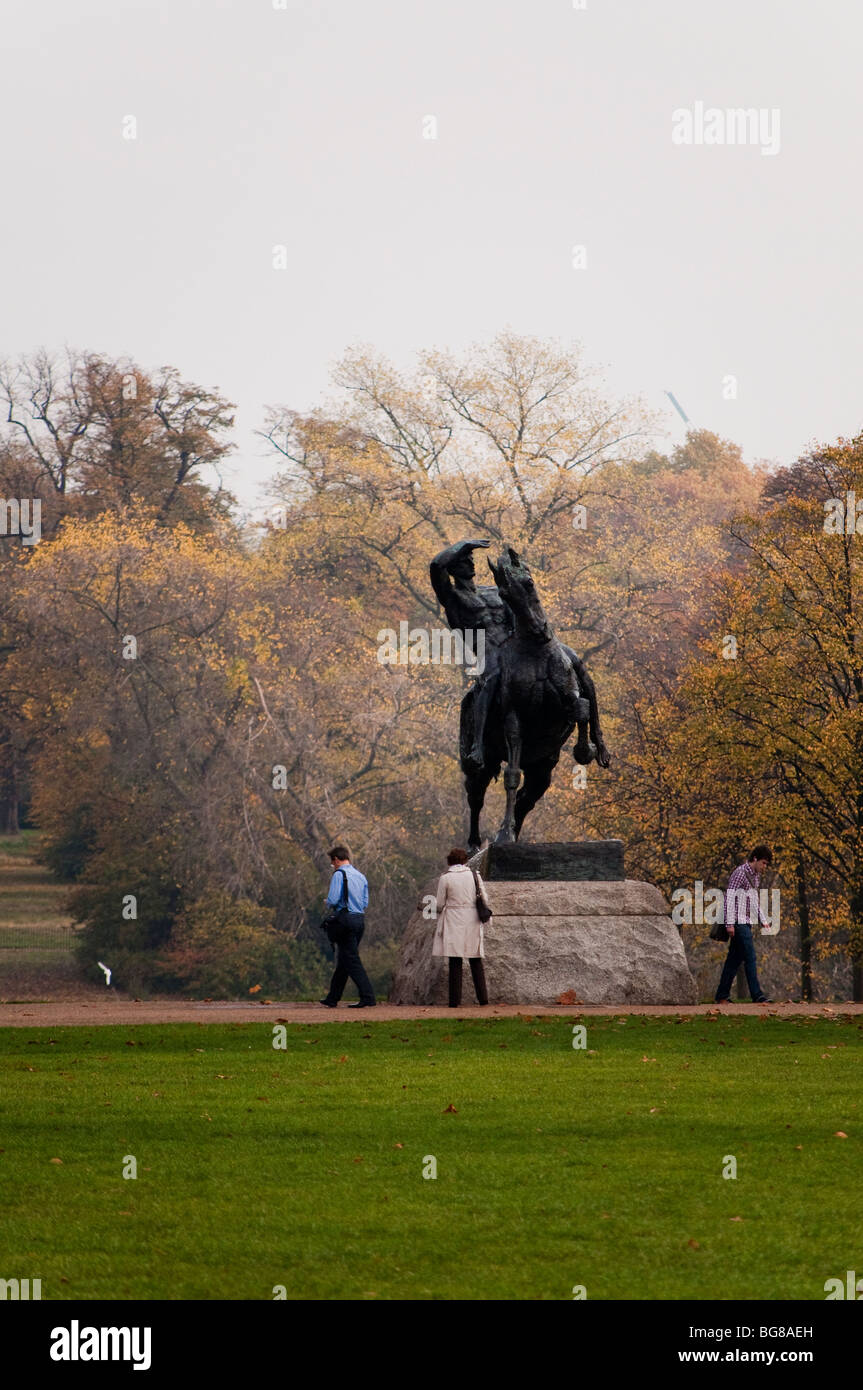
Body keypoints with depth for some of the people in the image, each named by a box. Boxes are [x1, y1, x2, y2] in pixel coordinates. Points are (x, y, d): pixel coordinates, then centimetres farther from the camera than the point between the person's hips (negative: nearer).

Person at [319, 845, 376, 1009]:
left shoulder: (339, 875, -9)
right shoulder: (361, 876, 15)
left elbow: (333, 900, -16)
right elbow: (365, 903, 15)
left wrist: (328, 903, 5)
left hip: (346, 920, -8)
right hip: (360, 919, 8)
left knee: (351, 960, -6)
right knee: (343, 960, 15)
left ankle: (368, 998, -14)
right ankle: (333, 998, 21)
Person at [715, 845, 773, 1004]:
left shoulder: (755, 876, 18)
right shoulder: (740, 873, -11)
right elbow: (729, 896, -16)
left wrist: (763, 920, 21)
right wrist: (730, 923, -20)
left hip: (747, 923, 9)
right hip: (739, 922, -9)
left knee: (735, 959, 8)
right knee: (750, 957, -13)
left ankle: (722, 996, 10)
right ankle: (757, 995, -15)